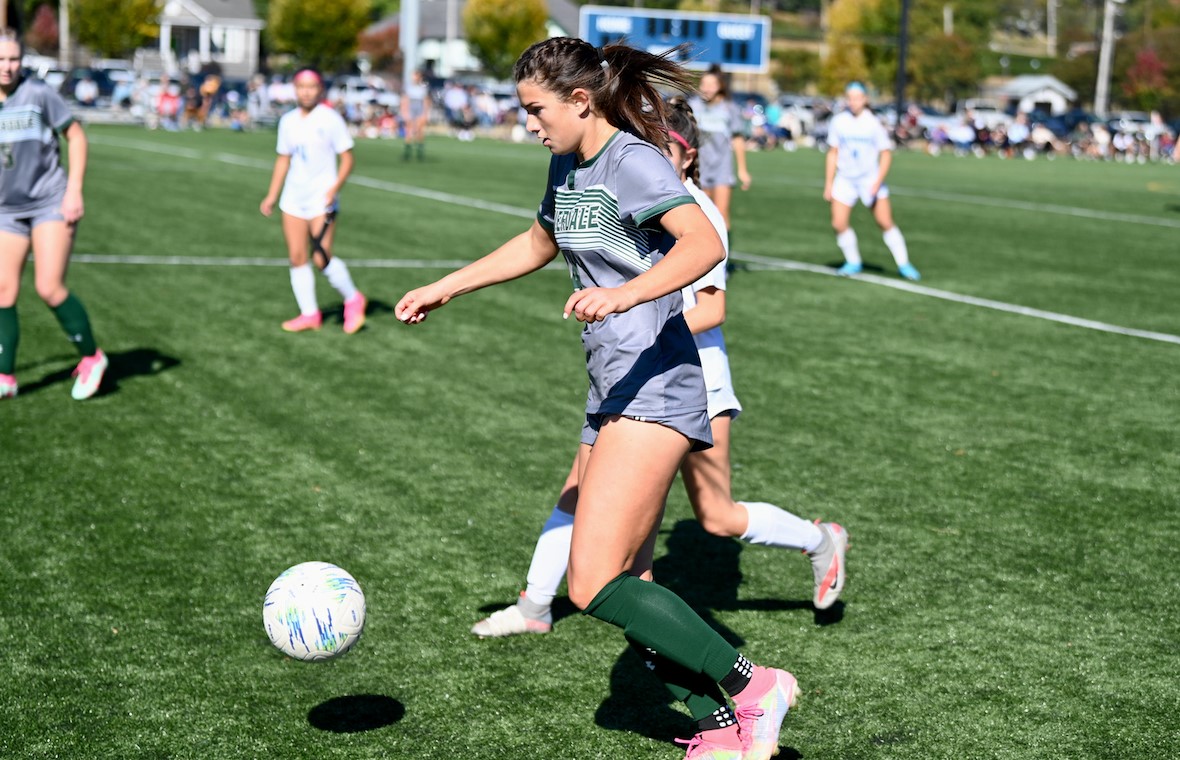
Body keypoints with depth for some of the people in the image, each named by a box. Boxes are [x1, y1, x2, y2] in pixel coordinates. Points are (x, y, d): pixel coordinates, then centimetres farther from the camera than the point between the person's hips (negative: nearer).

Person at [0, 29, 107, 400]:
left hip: (50, 203, -4)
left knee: (49, 288, -11)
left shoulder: (38, 94, -9)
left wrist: (74, 191, -9)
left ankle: (91, 357, 8)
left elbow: (76, 136, -2)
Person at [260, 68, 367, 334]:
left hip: (322, 198, -5)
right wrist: (272, 195, 16)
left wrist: (335, 188, -19)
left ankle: (353, 299, 9)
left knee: (321, 257, -12)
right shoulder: (288, 121, 10)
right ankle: (309, 314, 10)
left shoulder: (330, 119, -6)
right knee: (296, 257, 1)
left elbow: (347, 158, -6)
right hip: (293, 199, 6)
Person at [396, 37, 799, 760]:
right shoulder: (568, 166, 15)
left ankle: (754, 686, -5)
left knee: (596, 584, -15)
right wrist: (446, 287, 34)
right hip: (614, 395, 10)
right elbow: (538, 244, 34)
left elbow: (706, 243, -28)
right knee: (627, 583, 6)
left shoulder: (631, 160, -12)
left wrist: (625, 294, -42)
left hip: (654, 390, -10)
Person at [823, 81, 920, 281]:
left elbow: (886, 154, -5)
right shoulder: (838, 121, -1)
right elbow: (832, 153, 7)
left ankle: (903, 264, 7)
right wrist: (828, 184, 4)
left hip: (871, 180, -2)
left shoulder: (874, 122, -8)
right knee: (839, 224, -8)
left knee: (886, 223, -6)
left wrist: (878, 182, -16)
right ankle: (853, 263, 11)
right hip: (845, 180, 2)